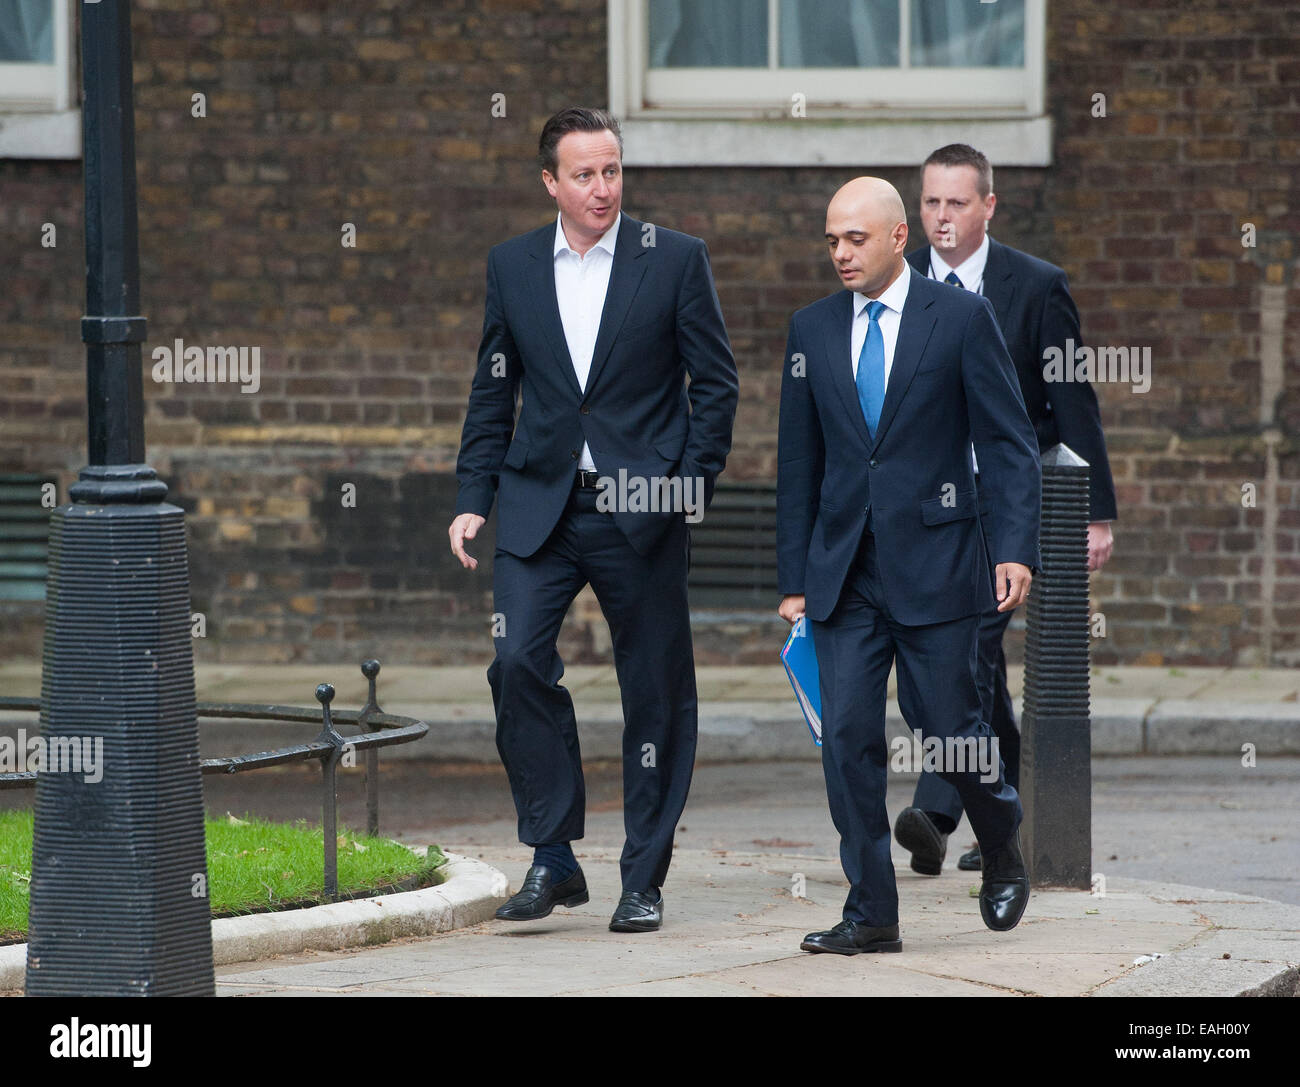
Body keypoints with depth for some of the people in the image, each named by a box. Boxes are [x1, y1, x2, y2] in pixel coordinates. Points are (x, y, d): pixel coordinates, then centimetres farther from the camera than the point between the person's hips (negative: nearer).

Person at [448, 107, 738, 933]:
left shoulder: (675, 260, 0)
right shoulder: (512, 266, 8)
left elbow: (717, 382, 3)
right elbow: (494, 392, 13)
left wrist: (693, 481, -6)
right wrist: (474, 499, 6)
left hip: (642, 511, -2)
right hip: (541, 507, 2)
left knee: (655, 693, 2)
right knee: (518, 662, -15)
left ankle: (645, 880, 12)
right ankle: (553, 859, -4)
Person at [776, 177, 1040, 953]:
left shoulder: (961, 318, -1)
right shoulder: (812, 329, 9)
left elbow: (1009, 443, -2)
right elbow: (799, 463, 12)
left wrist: (1015, 548, -12)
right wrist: (795, 578, 8)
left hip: (934, 563, -3)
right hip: (845, 570, 3)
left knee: (949, 724, -1)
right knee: (849, 736, -3)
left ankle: (1004, 844, 29)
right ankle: (871, 913, 1)